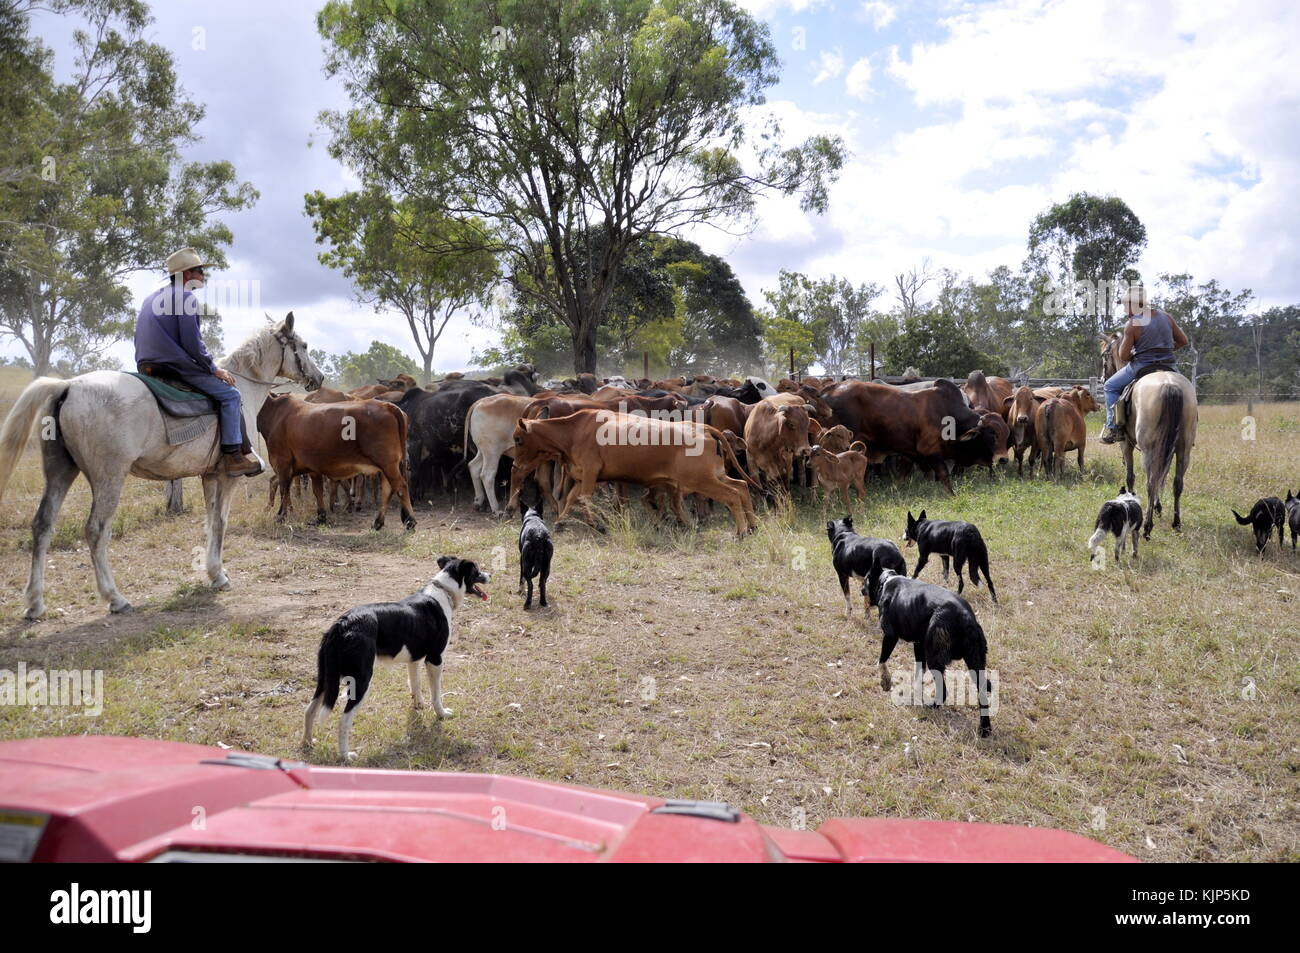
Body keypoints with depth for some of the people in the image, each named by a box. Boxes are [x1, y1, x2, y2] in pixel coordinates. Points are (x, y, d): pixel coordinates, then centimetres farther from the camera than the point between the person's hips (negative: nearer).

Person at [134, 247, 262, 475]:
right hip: (175, 367, -10)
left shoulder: (150, 299, 22)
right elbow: (192, 343, -15)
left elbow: (142, 341, 24)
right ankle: (234, 456, -11)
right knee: (230, 395, -5)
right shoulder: (186, 297, -8)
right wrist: (214, 369, -4)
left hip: (146, 368, 10)